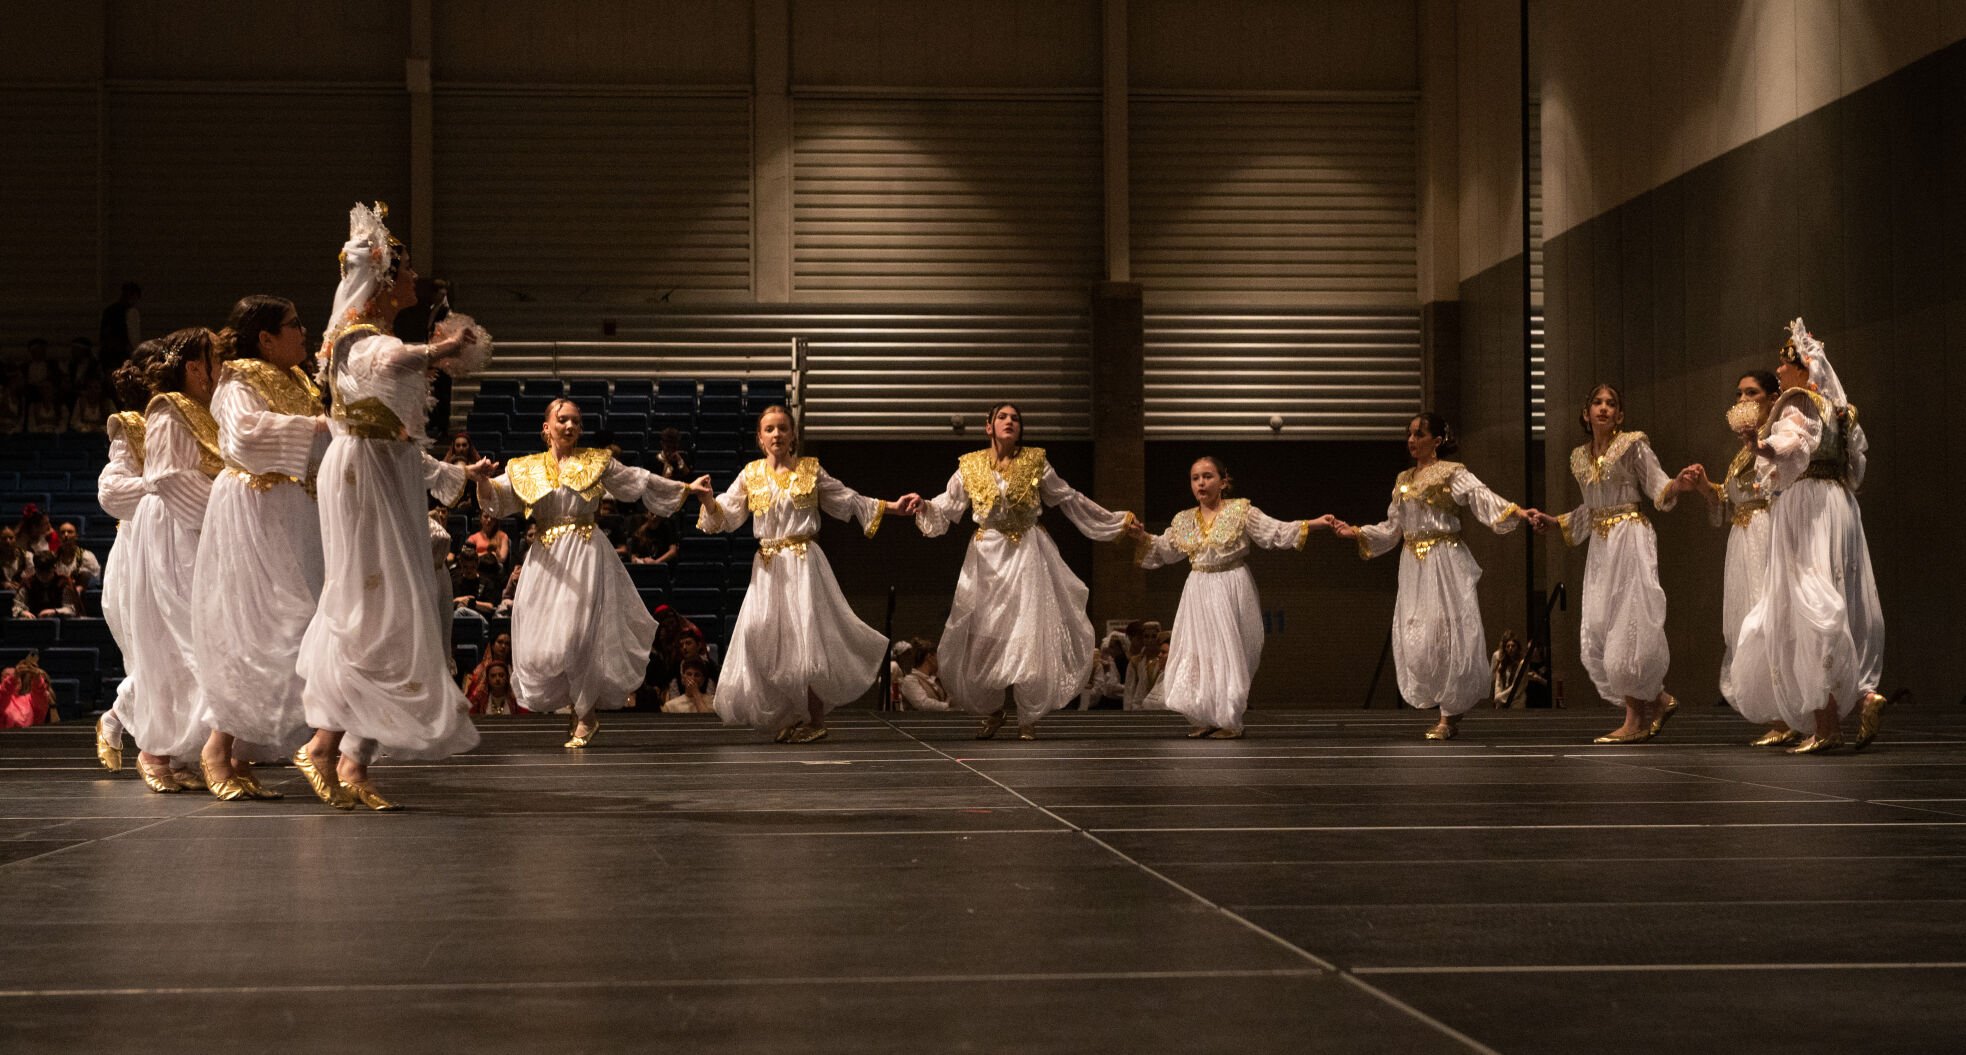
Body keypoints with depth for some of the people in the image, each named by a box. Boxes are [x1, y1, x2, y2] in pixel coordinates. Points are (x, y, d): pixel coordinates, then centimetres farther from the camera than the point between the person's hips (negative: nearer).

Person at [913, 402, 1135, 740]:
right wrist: (923, 505, -19)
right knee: (980, 639, 0)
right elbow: (946, 507, 3)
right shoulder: (971, 466, 3)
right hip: (988, 556, 1)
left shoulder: (1036, 462, 1)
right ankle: (992, 711, 20)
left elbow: (1071, 500, 7)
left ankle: (1029, 718, 6)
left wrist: (1117, 521, 6)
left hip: (1027, 555, -1)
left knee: (1029, 636, -5)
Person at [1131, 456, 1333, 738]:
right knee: (1197, 652, 2)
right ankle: (1205, 718, 13)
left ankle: (1231, 721, 4)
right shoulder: (1184, 520, 9)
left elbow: (1276, 532, -9)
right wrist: (1142, 537, 1)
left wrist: (1314, 524, -19)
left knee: (1228, 650, -5)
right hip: (1199, 593, 4)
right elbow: (1164, 550, 17)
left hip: (1232, 592, -4)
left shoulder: (1241, 511, -4)